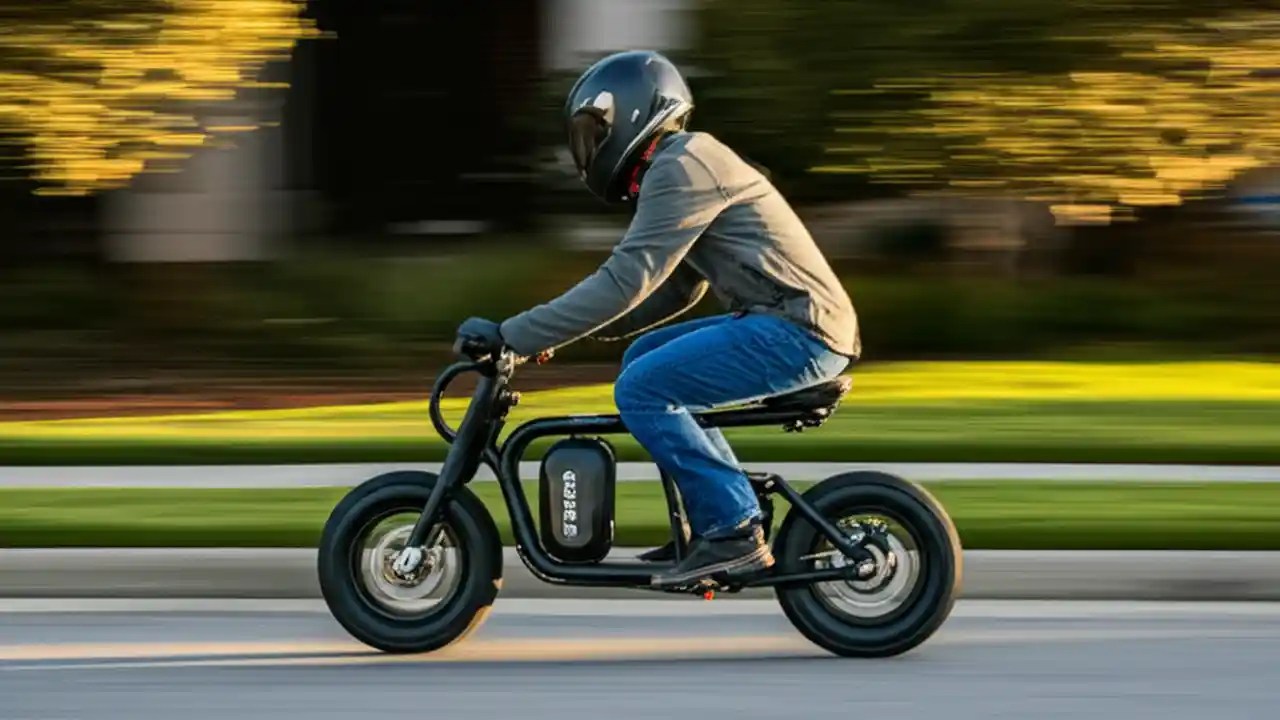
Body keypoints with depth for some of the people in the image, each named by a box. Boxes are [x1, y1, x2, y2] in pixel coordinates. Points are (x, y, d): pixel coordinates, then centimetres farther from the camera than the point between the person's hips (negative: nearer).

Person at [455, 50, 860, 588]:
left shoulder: (680, 166, -11)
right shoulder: (690, 164, 22)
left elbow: (626, 280, -19)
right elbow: (675, 288, 26)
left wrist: (513, 336, -17)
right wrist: (560, 327, 18)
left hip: (797, 327, -10)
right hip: (790, 322, 10)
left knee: (642, 389, -15)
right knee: (644, 359, 18)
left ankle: (732, 534, -12)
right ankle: (724, 518, 15)